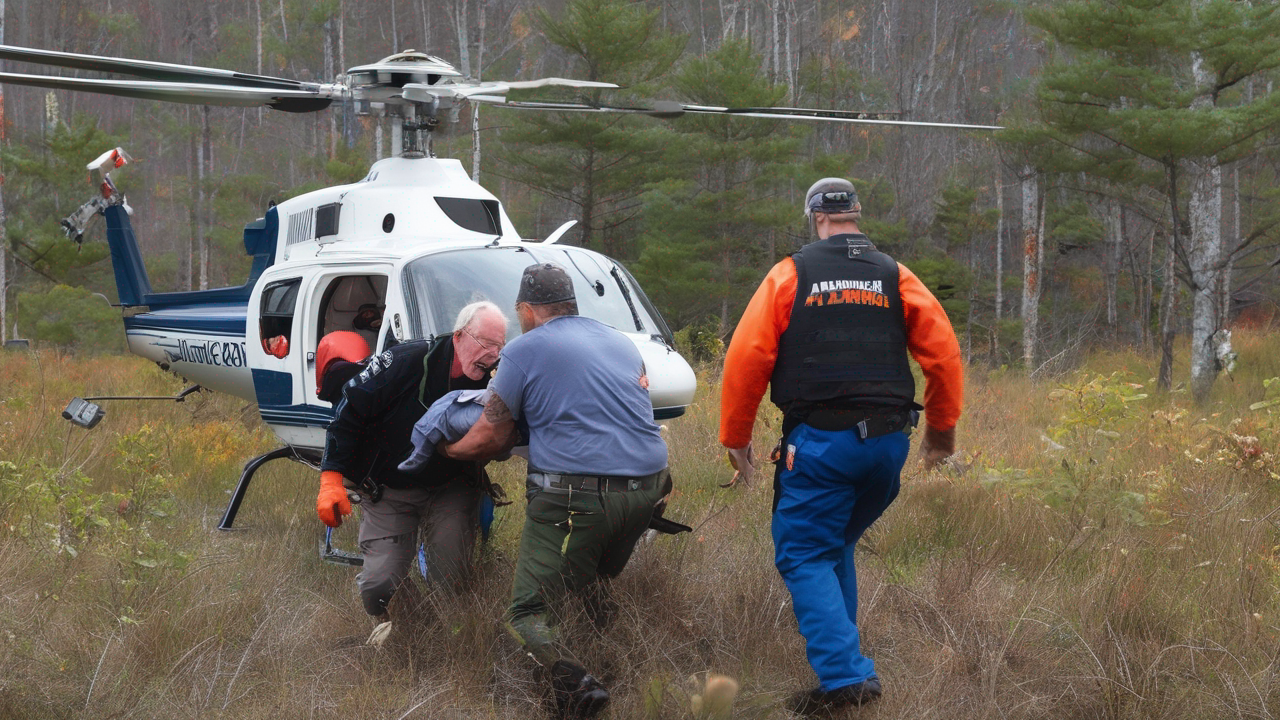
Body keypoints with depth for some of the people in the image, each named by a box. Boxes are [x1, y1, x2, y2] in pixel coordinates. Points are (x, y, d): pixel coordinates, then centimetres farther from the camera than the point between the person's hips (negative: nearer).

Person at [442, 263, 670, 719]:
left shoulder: (525, 350, 1)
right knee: (596, 578, 30)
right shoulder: (622, 343, 20)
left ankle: (569, 676, -27)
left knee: (528, 610, -3)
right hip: (646, 486, 6)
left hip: (574, 492, -6)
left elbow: (489, 438, 3)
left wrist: (444, 447, 22)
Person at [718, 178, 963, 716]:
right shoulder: (896, 278, 11)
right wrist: (942, 428, 17)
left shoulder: (791, 275, 3)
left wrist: (736, 439, 4)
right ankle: (838, 653, 25)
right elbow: (943, 353, 5)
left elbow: (746, 358, -4)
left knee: (804, 556, -1)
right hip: (888, 443, 4)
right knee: (836, 546, 23)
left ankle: (844, 676, -17)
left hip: (819, 443, -4)